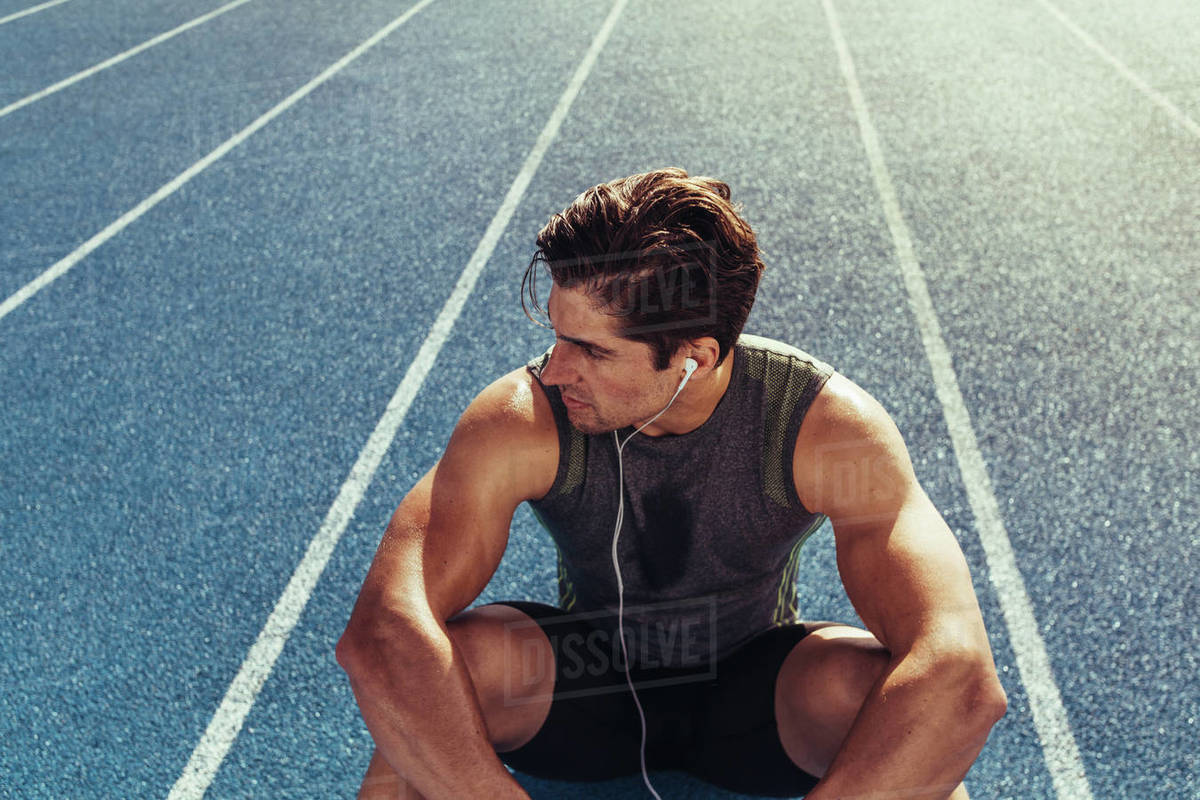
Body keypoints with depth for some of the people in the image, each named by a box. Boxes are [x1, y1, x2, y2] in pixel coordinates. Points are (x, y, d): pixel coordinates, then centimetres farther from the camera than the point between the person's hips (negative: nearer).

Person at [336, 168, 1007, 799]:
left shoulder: (827, 424, -27)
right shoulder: (523, 420, -25)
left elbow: (963, 677, -37)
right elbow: (380, 633, -35)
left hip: (756, 694, 0)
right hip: (591, 684, 1)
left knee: (870, 684, -33)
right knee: (448, 659, -31)